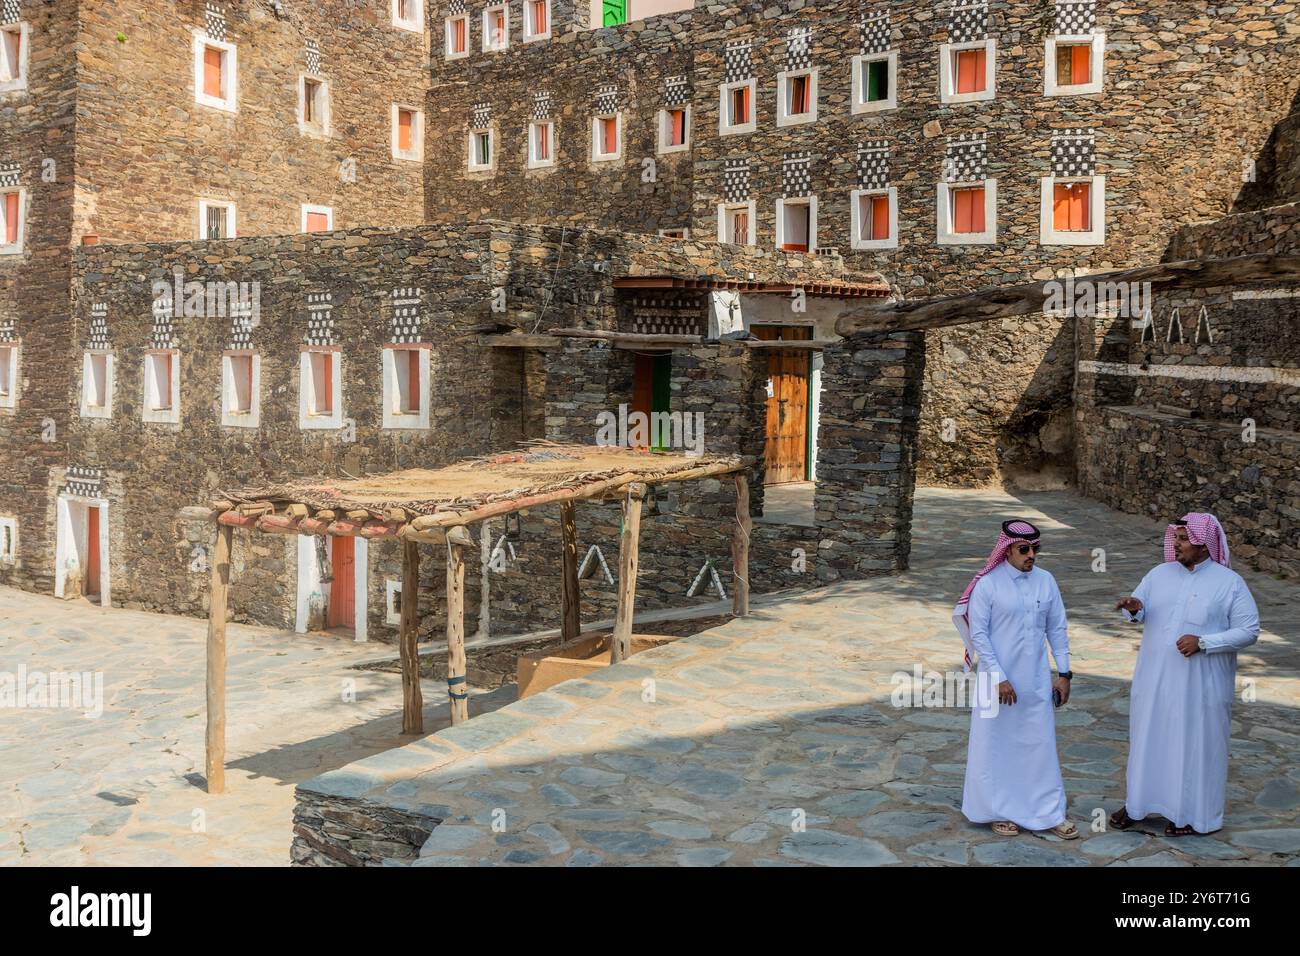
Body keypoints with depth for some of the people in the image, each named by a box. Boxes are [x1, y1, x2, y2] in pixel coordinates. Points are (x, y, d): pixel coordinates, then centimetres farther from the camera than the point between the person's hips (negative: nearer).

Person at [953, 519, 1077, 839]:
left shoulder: (1046, 581, 2)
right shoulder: (987, 584, -11)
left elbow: (1057, 629, 8)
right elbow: (978, 634, -11)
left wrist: (1064, 673, 4)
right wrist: (998, 678, -14)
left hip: (1037, 681, 4)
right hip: (999, 679, -3)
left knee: (1041, 744, 10)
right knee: (996, 746, 7)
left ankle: (1049, 812, 22)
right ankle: (999, 811, 22)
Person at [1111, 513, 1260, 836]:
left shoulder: (1230, 583, -9)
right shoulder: (1160, 573, 3)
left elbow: (1248, 631, -10)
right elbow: (1140, 612, 10)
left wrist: (1202, 642, -20)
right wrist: (1134, 608, -15)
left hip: (1200, 686, -4)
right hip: (1154, 680, 4)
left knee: (1196, 744, 6)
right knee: (1147, 738, 14)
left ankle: (1191, 812, 22)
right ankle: (1137, 802, 29)